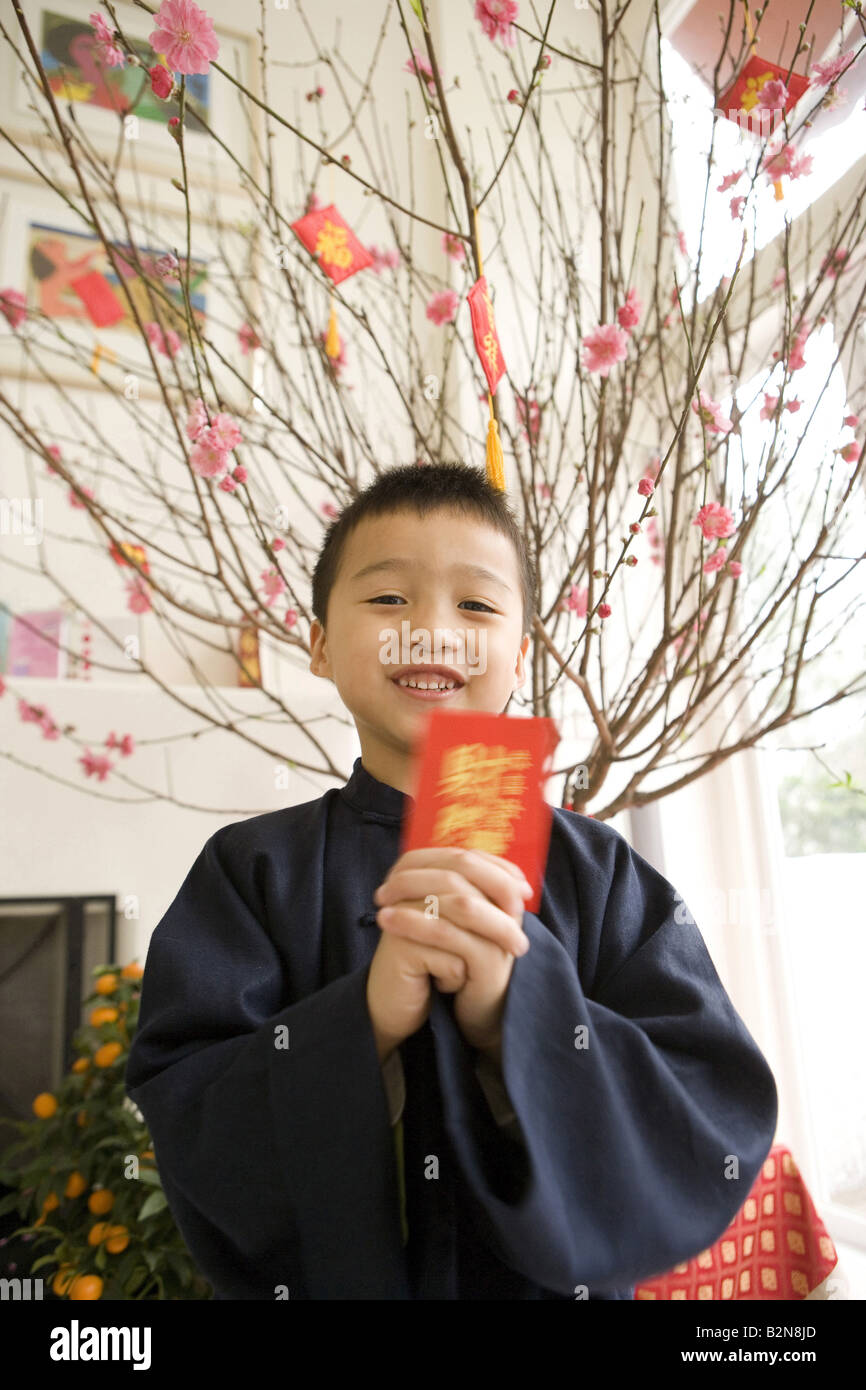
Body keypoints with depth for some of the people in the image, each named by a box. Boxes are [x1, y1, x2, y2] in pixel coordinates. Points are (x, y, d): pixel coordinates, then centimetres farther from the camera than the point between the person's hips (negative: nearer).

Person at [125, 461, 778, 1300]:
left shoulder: (603, 874, -11)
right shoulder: (252, 868, -11)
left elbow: (718, 1135, -17)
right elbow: (181, 1123, -16)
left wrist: (520, 1013, -32)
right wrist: (360, 1021, -32)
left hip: (559, 1282, 1)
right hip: (306, 1278, 0)